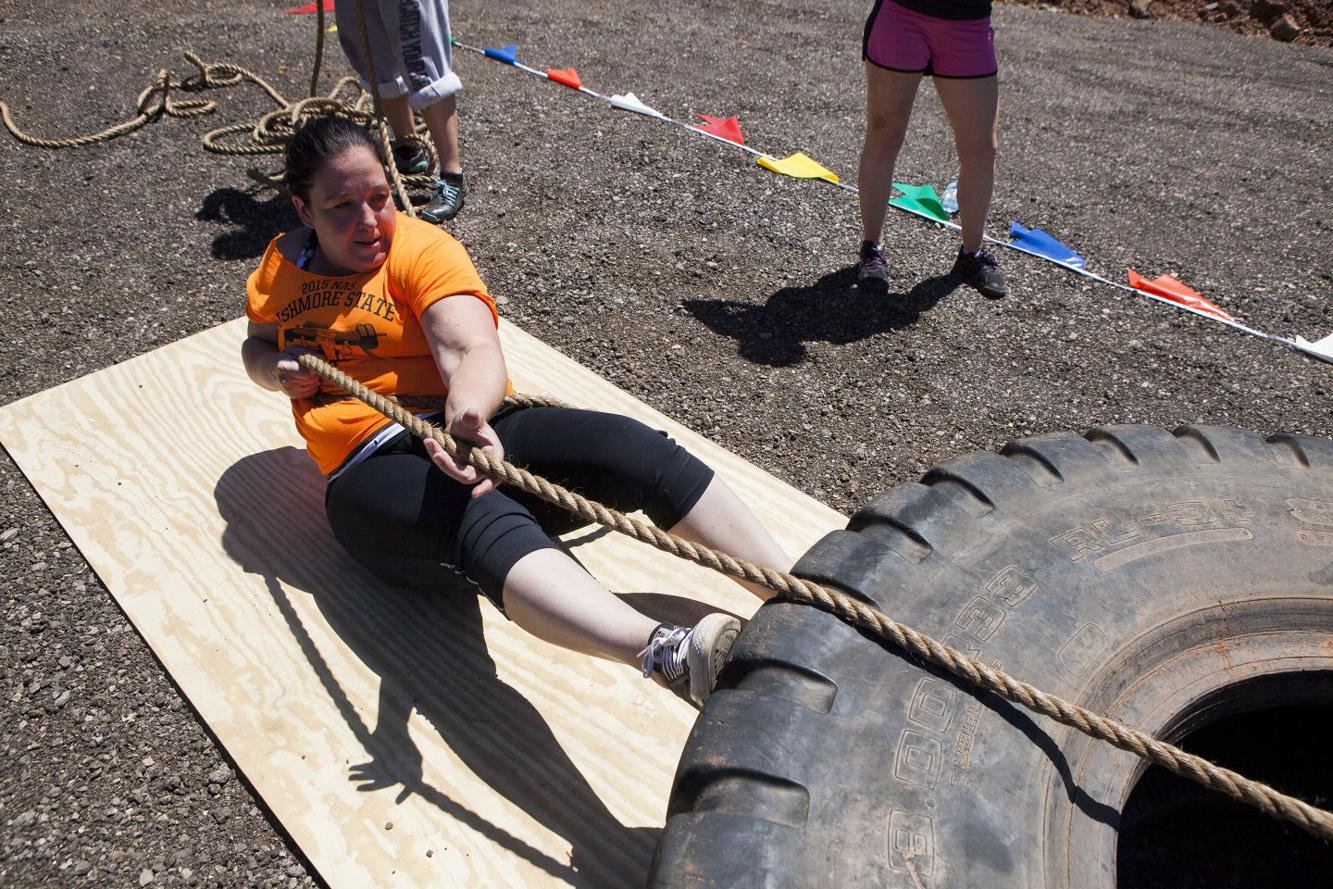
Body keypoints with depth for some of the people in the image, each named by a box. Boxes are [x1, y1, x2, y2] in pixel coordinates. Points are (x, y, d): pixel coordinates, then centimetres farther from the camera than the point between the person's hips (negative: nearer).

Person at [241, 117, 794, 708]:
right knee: (490, 523, -37)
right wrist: (275, 369, 9)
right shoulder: (279, 268, 17)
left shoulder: (422, 248, 3)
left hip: (475, 430, 1)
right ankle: (669, 657, -61)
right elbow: (257, 345, 36)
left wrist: (469, 413, -39)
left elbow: (474, 350, -14)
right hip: (375, 470, -1)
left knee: (633, 448, -26)